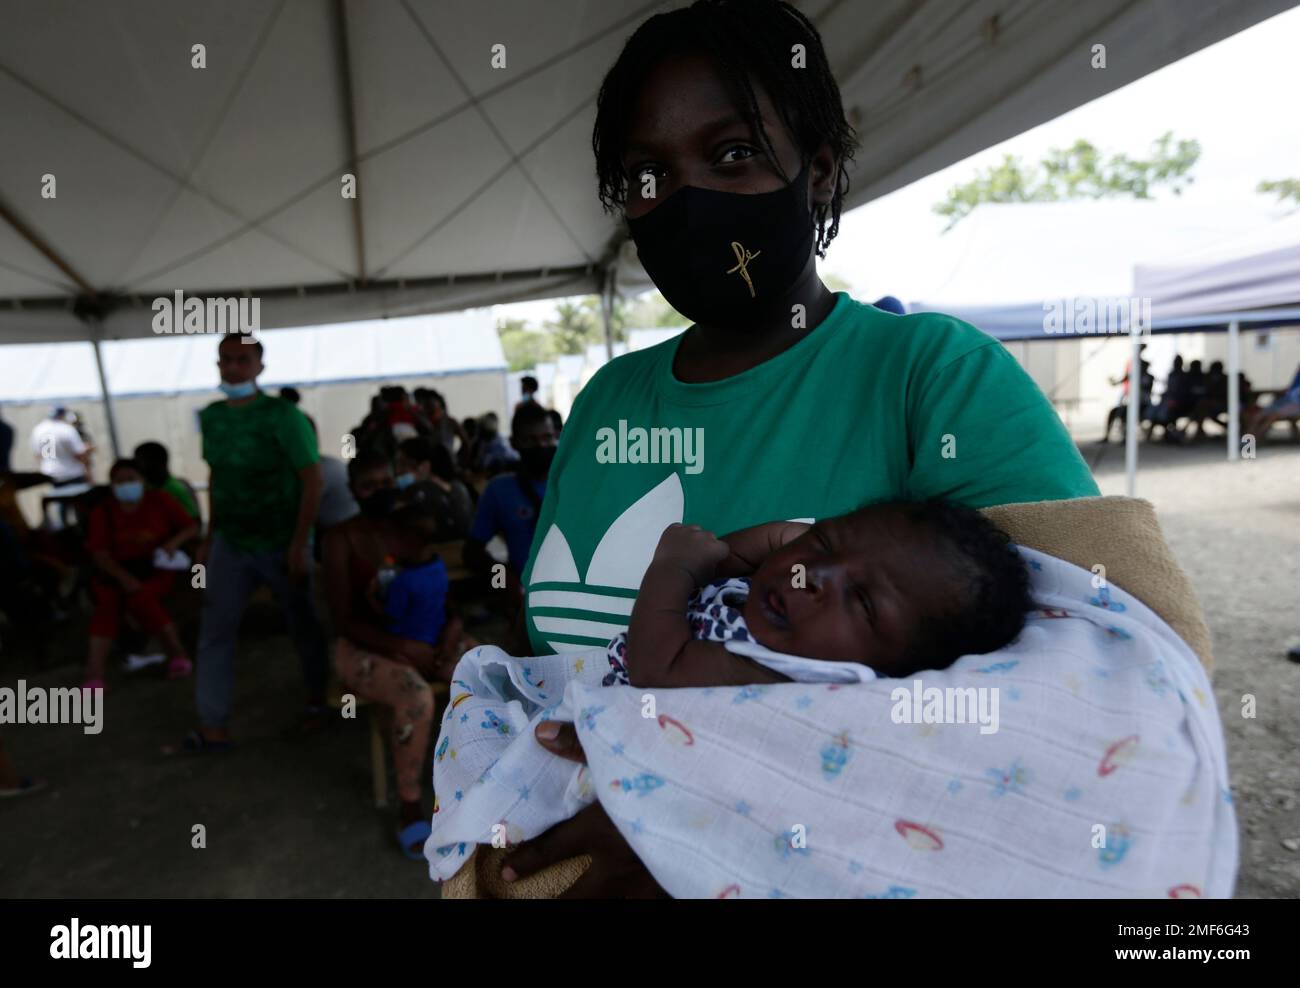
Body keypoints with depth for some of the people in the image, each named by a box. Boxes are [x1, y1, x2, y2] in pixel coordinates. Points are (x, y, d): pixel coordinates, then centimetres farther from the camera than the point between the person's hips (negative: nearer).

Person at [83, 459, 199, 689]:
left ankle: (178, 654, -19)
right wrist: (123, 577, -21)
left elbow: (192, 527, 5)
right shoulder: (103, 512, 5)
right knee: (106, 603, -28)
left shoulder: (160, 501, 3)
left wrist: (175, 541, -18)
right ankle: (94, 675, -36)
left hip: (155, 568, -2)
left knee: (139, 597, -32)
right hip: (116, 571, 2)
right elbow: (99, 552, -4)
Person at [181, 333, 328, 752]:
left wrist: (300, 543, -18)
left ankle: (318, 699, 33)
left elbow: (312, 479, -16)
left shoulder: (282, 415, -15)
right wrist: (209, 537, 11)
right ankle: (214, 727, 16)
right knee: (214, 632, 5)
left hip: (281, 543, -5)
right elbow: (216, 477, 12)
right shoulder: (211, 416, 3)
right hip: (230, 544, 5)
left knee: (303, 625, 11)